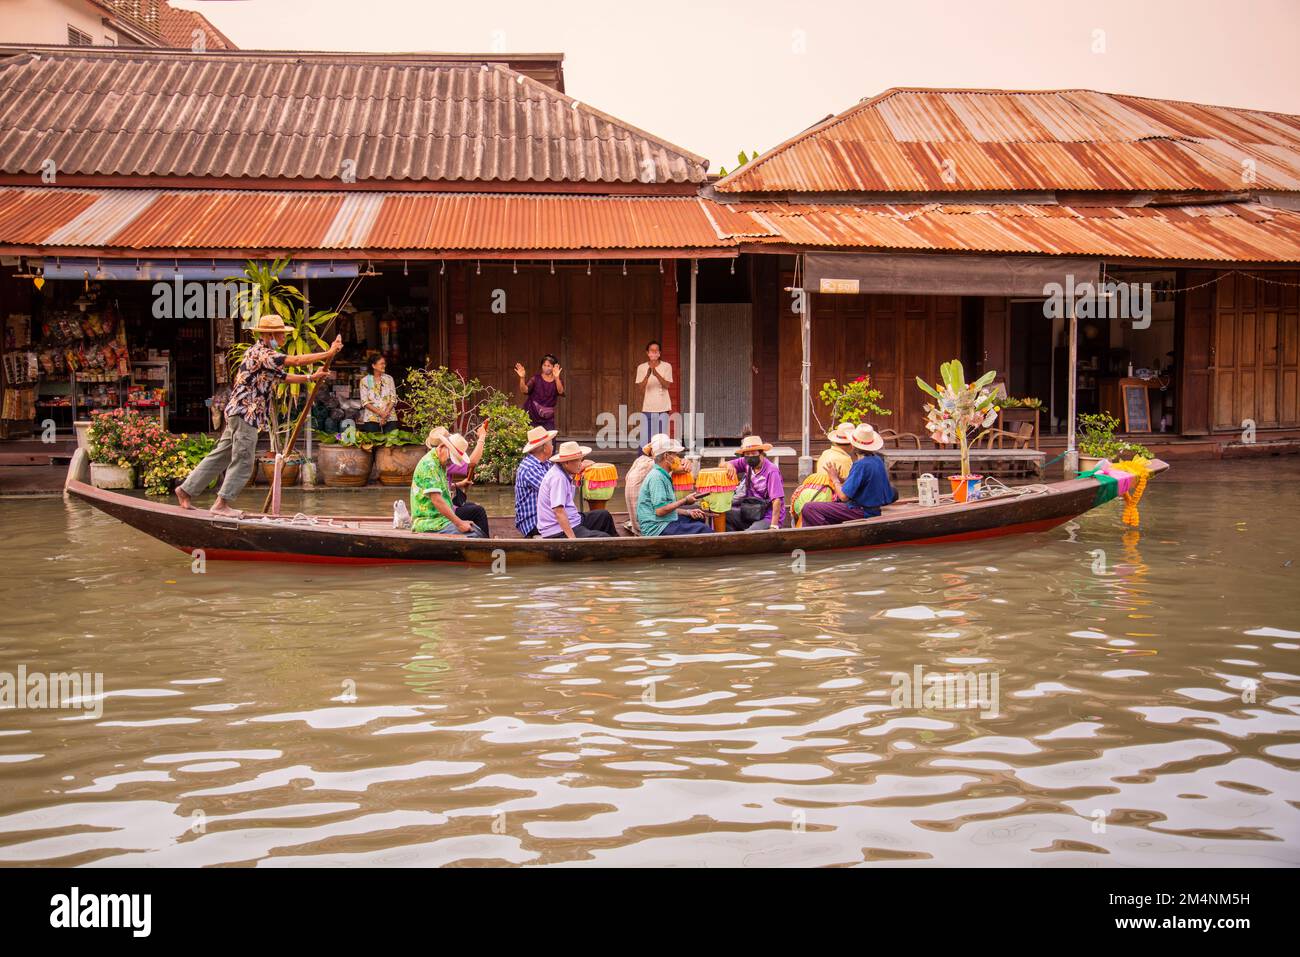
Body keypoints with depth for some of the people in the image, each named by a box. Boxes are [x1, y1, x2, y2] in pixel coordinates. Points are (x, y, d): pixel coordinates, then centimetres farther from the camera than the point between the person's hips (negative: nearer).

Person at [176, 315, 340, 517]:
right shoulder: (261, 352, -14)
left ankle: (186, 489, 19)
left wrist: (310, 378, 16)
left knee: (220, 457, 14)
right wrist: (329, 354, -20)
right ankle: (221, 504, 2)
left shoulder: (264, 354, 19)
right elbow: (296, 360, -22)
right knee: (242, 462, -3)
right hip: (245, 413, -10)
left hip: (240, 413, 10)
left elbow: (283, 376, 25)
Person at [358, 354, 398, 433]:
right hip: (372, 419, -2)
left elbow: (393, 399, 4)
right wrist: (380, 413, -14)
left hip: (390, 418, 2)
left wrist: (386, 413, -11)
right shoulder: (365, 380, 4)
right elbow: (364, 402, -3)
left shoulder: (389, 379, 10)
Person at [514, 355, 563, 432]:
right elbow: (524, 390, -16)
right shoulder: (536, 379, -3)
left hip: (548, 419, 1)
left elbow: (560, 391, -22)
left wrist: (556, 378, -40)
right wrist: (522, 378, -35)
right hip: (532, 416, -1)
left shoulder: (558, 381, -1)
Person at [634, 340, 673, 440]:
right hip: (647, 408, 0)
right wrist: (647, 375, -21)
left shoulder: (666, 366, 2)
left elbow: (667, 385, -9)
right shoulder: (641, 367, 3)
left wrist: (656, 374, -25)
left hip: (662, 407, 0)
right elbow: (639, 388, -4)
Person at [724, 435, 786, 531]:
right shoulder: (746, 462, 4)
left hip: (768, 517, -7)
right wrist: (730, 466, -11)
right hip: (750, 513, 7)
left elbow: (777, 500, -21)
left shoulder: (771, 471, -16)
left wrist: (774, 526, -28)